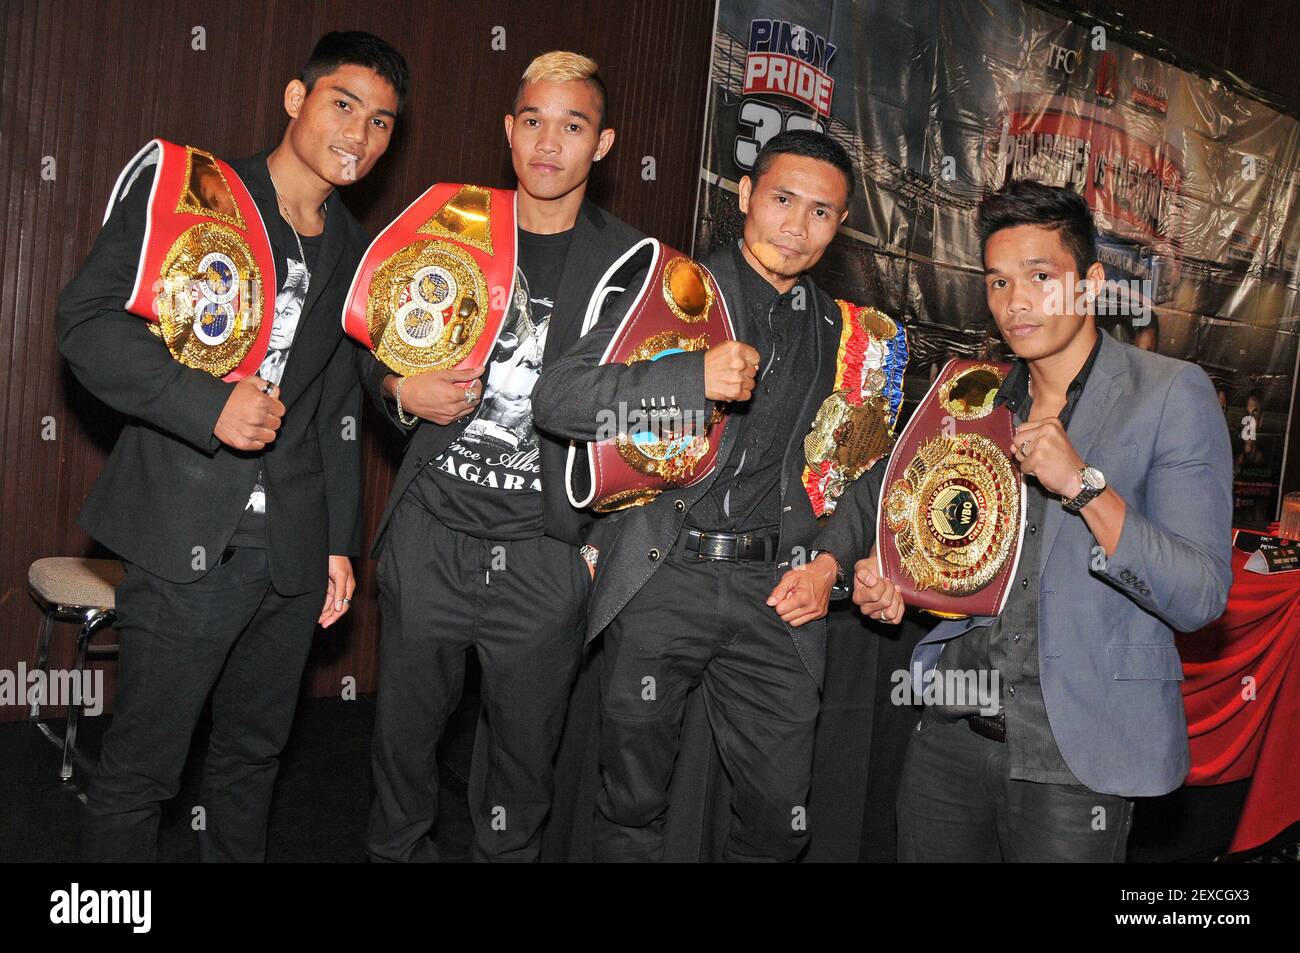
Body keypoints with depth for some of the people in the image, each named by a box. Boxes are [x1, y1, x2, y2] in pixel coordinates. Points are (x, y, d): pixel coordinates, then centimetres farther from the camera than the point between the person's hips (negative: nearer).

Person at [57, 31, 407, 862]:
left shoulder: (354, 253, 14)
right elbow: (89, 324, -11)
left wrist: (341, 540, 16)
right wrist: (208, 404, -24)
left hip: (293, 549, 5)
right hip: (185, 543, -5)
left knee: (255, 753, 17)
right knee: (142, 767, 4)